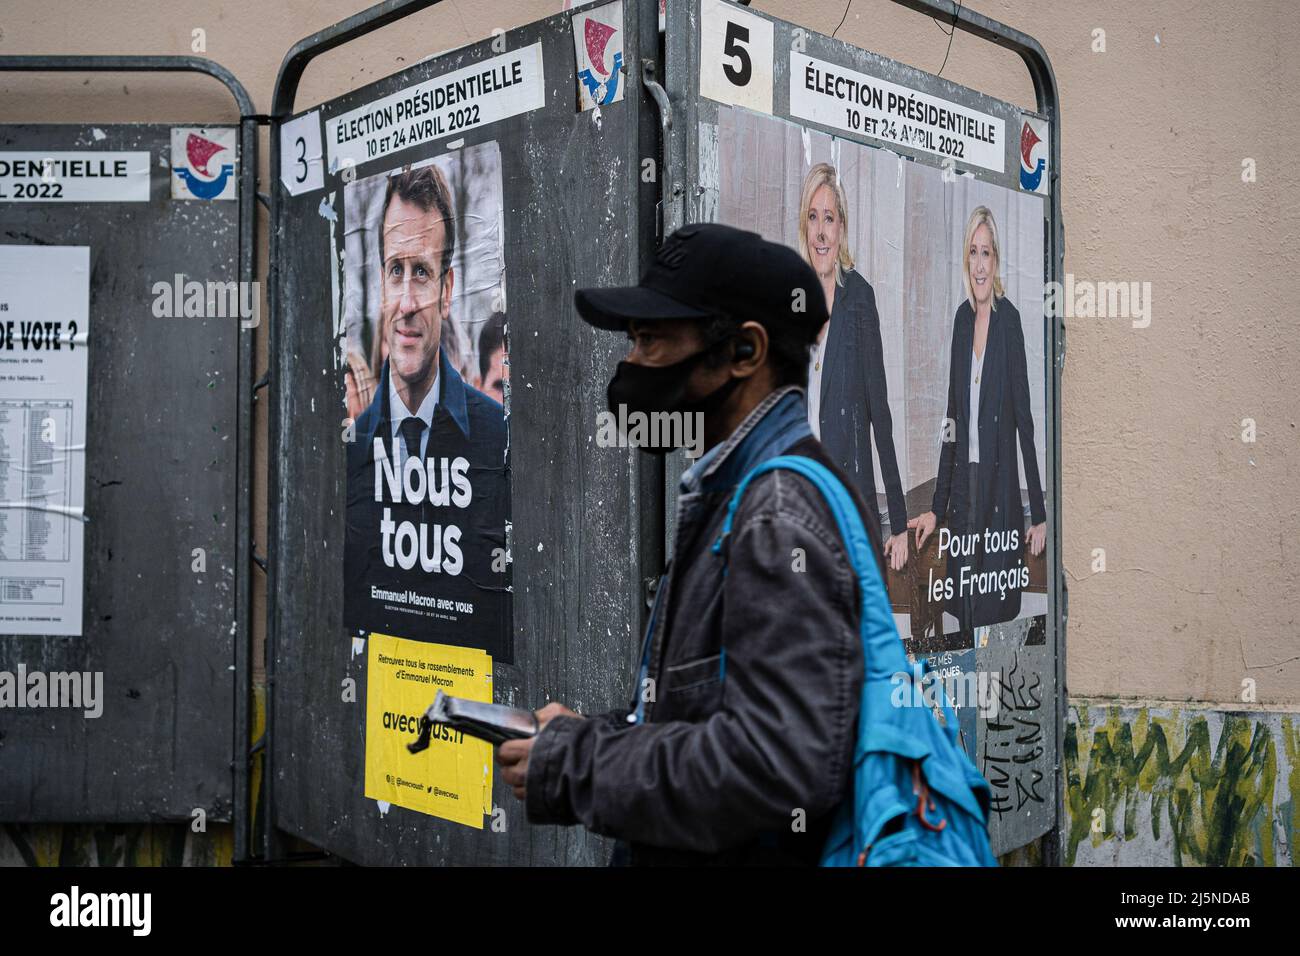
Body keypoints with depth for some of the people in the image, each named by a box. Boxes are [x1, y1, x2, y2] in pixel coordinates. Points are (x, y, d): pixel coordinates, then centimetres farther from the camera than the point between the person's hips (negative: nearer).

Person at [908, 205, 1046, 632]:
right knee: (963, 618, 11)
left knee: (998, 614, 2)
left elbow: (1025, 419, -10)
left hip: (1000, 489, -6)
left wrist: (1039, 514, -9)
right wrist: (936, 508, 11)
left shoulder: (1010, 318, -9)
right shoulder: (961, 318, 9)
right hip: (962, 489, 6)